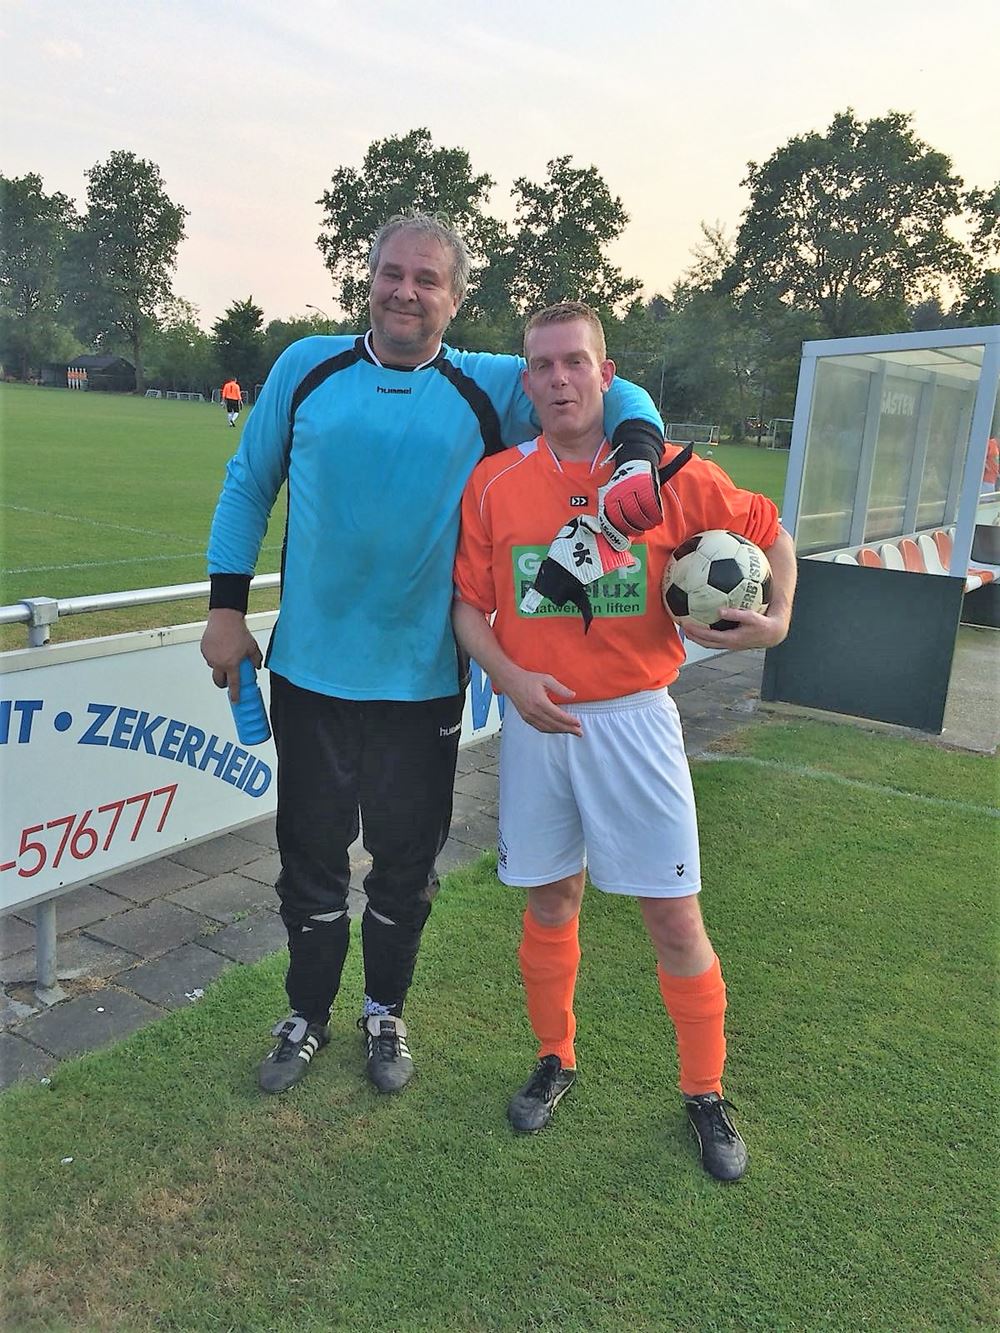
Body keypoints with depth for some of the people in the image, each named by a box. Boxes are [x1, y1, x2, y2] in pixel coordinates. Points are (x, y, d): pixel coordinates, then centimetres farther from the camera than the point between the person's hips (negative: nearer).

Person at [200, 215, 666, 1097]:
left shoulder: (490, 388, -1)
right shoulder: (307, 368, 2)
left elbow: (619, 397, 2)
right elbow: (249, 483, 9)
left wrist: (637, 459, -21)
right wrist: (227, 608, 4)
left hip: (423, 679, 0)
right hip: (309, 667, 1)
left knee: (406, 858, 13)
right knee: (311, 851, 14)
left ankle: (385, 1012, 38)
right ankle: (307, 1016, 37)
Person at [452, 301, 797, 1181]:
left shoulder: (669, 473, -3)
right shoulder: (494, 484, 1)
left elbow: (770, 533, 9)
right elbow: (469, 605, 3)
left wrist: (776, 618, -7)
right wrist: (511, 678, -13)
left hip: (634, 720, -1)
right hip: (535, 720, 2)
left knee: (675, 917, 4)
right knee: (550, 903, 14)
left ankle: (706, 1093, 26)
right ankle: (556, 1060, 37)